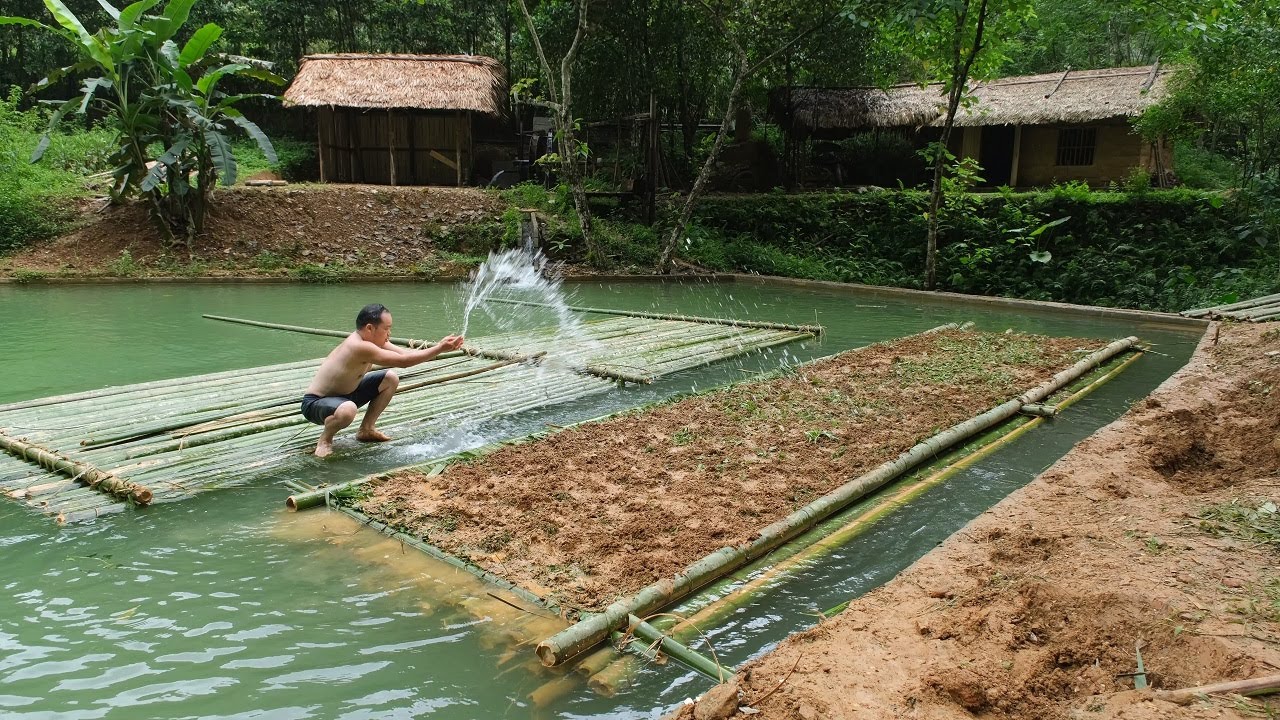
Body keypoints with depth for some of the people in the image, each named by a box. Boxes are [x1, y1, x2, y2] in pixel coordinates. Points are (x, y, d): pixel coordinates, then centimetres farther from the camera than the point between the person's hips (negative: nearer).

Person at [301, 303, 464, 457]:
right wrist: (439, 349, -31)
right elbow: (403, 361, -34)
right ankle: (325, 439, -8)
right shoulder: (360, 347, -33)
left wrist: (439, 346, -16)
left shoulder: (373, 339, -5)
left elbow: (405, 353, -4)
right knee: (348, 410, -43)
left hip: (343, 394, 10)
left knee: (390, 378, 5)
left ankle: (366, 430, 16)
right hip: (315, 403, -10)